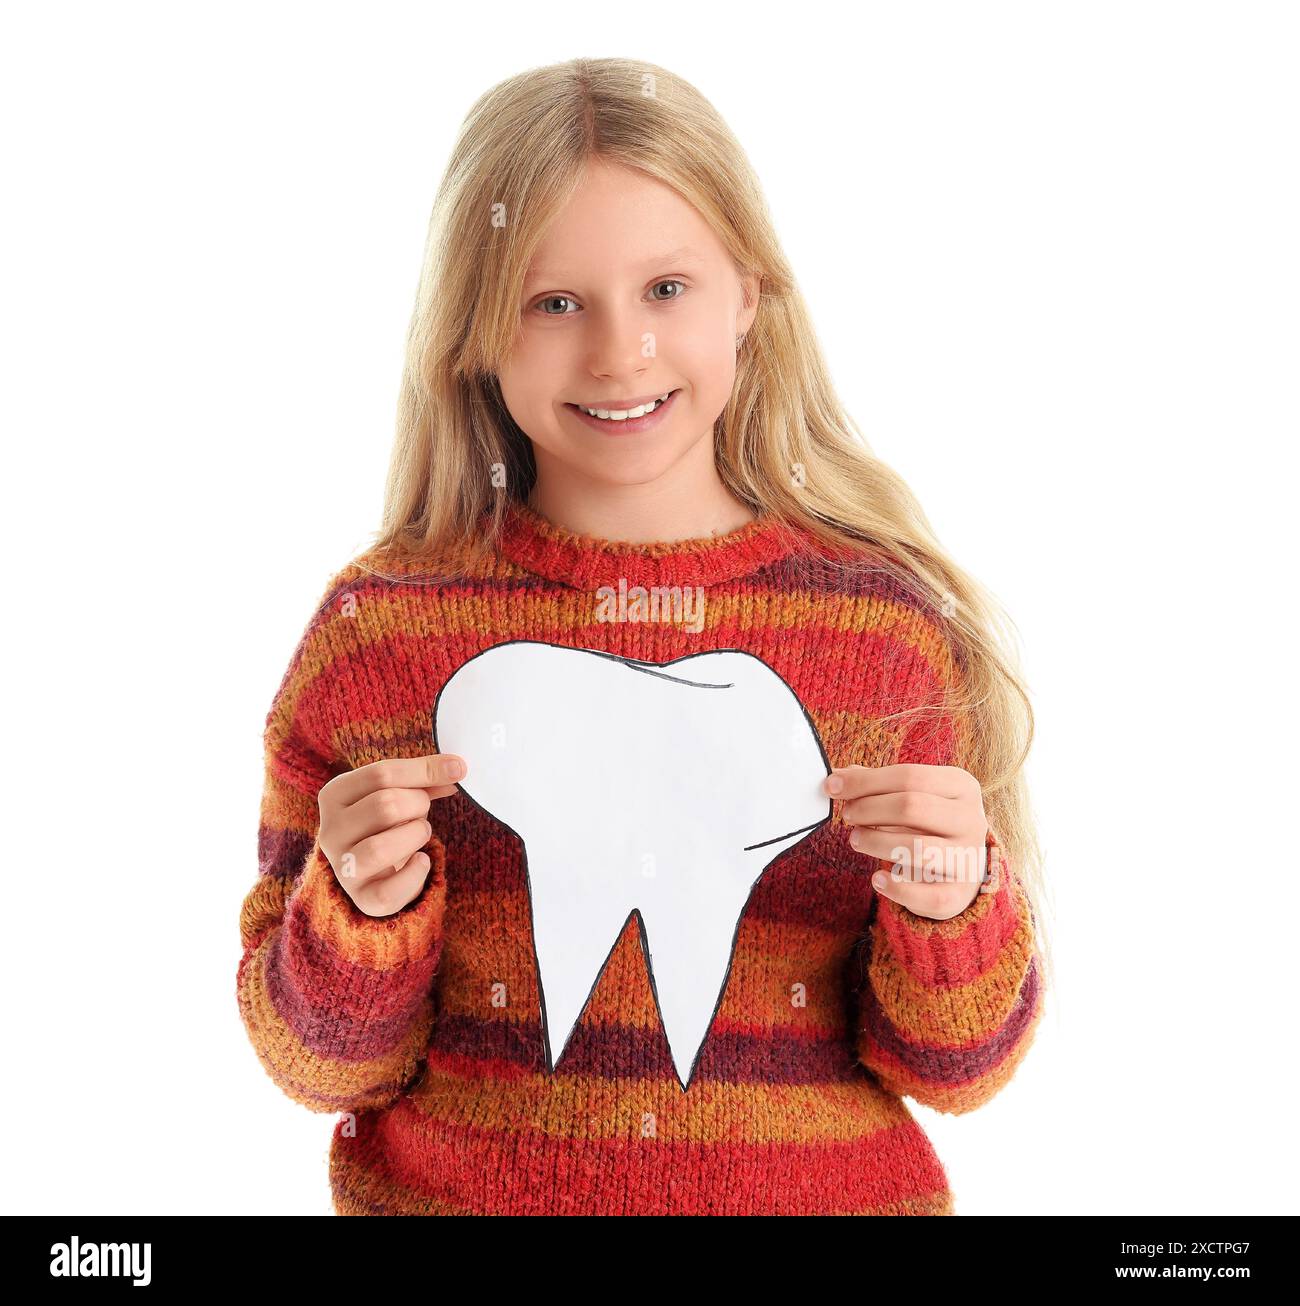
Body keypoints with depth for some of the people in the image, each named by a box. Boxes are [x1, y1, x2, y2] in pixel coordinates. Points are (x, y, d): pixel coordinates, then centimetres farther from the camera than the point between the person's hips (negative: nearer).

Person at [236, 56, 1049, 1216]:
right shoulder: (378, 628, -9)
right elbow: (324, 1067, -3)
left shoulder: (890, 620, -9)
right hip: (447, 1188, 0)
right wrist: (362, 916, -21)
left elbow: (957, 1069, -4)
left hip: (822, 1189, 1)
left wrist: (952, 905, -22)